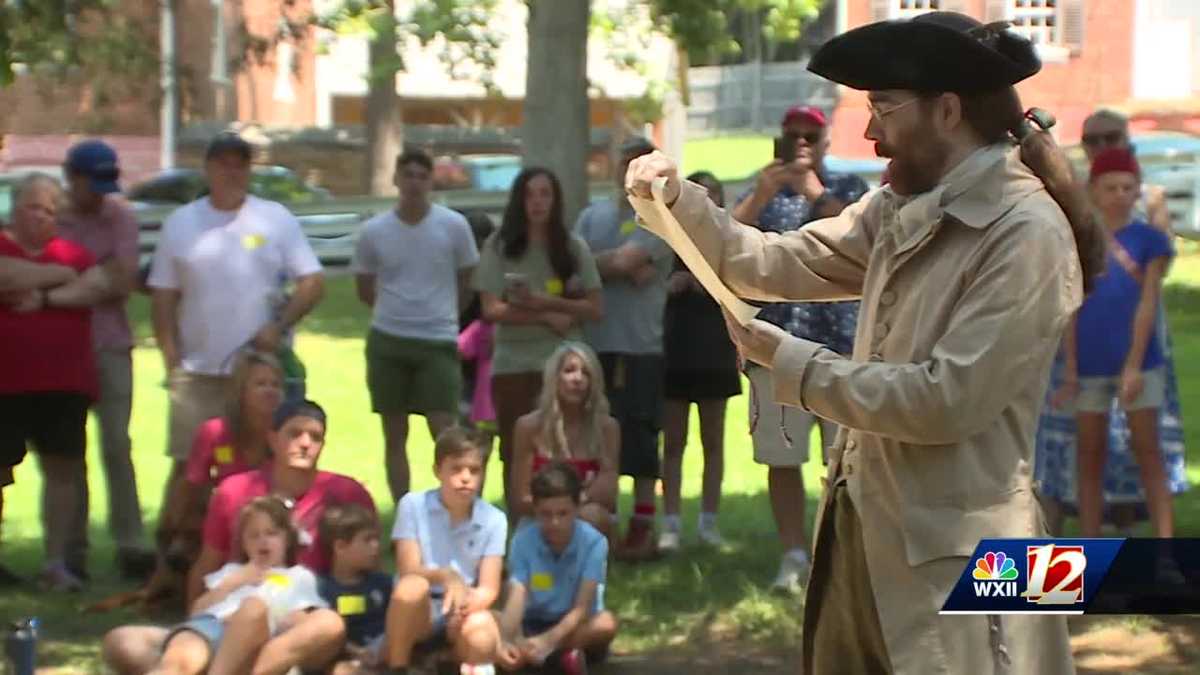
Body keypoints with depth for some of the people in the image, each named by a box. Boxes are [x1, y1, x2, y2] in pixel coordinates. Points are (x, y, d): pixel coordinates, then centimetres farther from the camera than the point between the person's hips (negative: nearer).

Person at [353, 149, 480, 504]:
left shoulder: (454, 226, -3)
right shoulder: (374, 231, -1)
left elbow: (466, 282, 8)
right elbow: (365, 289, 11)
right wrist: (399, 311, 8)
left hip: (438, 341, -2)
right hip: (388, 341, 2)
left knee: (445, 432, -7)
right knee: (395, 435, 7)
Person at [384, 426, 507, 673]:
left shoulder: (494, 520, -4)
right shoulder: (413, 505, -7)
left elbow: (489, 588, -7)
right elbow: (408, 572, -11)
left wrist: (466, 605, -30)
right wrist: (445, 575, -32)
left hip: (466, 611, -1)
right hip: (418, 614, 1)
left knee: (481, 641, -37)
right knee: (412, 587, -36)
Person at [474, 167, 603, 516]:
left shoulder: (573, 248, 5)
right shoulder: (499, 246, 1)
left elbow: (595, 308, 3)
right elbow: (492, 309, -5)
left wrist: (547, 301, -12)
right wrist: (547, 318, -13)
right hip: (513, 364, 0)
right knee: (516, 456, 3)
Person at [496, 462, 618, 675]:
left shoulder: (594, 542, -16)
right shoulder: (522, 541, -11)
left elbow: (582, 607, -23)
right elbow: (516, 600, -23)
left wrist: (548, 639, -41)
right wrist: (505, 641, -44)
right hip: (533, 627, 2)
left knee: (606, 623, -34)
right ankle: (556, 657, -32)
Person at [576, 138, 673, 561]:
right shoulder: (593, 215, 14)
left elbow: (626, 260, -14)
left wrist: (594, 262, 2)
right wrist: (624, 269, -11)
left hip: (640, 347, -4)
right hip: (594, 343, 5)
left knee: (639, 440, -1)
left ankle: (642, 527, 5)